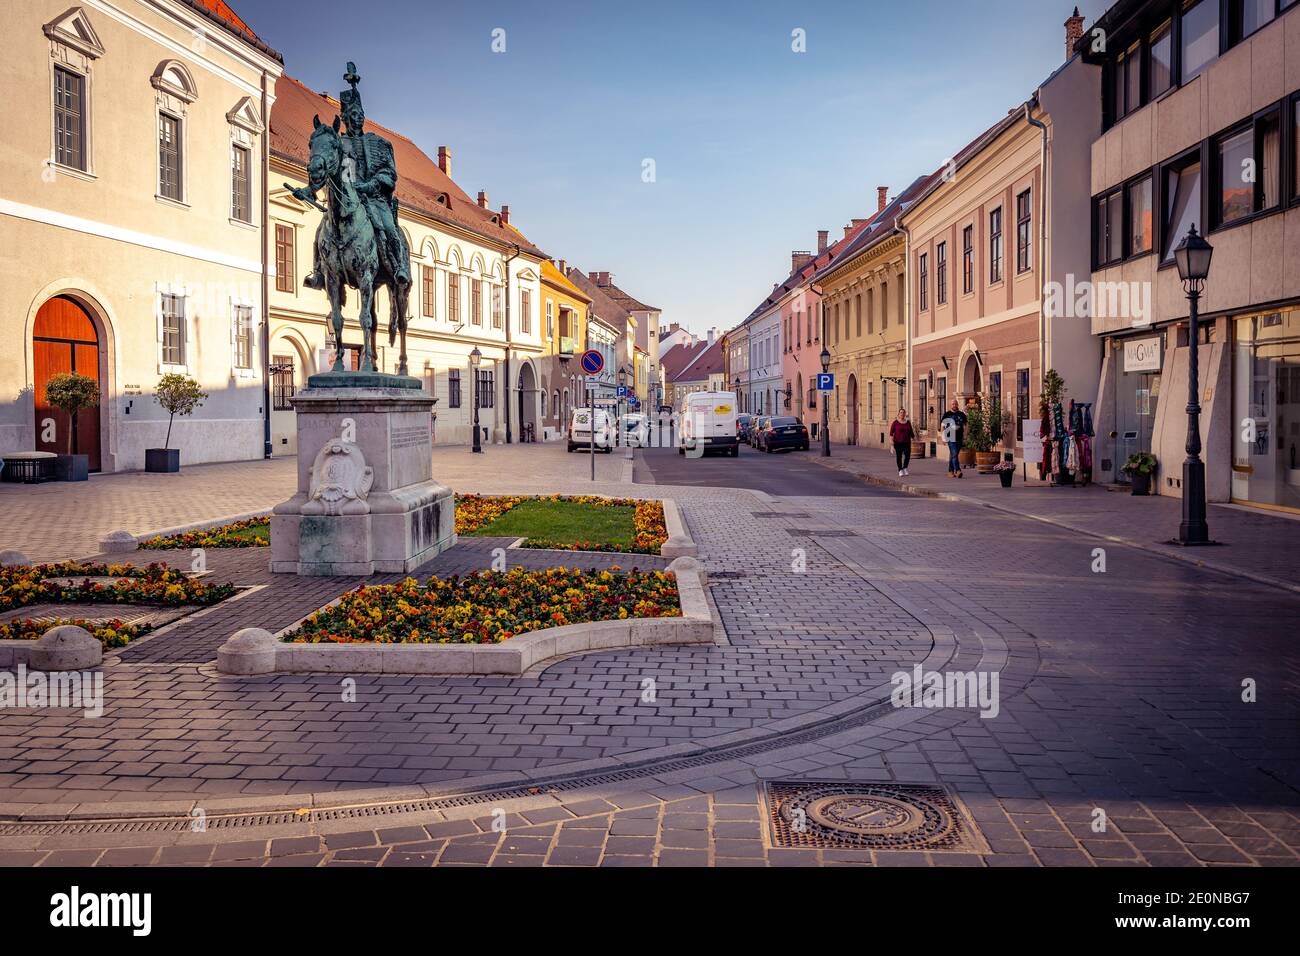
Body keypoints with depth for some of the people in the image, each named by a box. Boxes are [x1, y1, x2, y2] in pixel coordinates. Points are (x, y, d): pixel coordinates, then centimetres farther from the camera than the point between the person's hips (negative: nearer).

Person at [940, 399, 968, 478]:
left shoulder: (962, 414, 12)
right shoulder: (947, 414, 4)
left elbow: (964, 426, 15)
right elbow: (942, 425, 5)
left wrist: (965, 436, 6)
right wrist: (943, 436, -3)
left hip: (959, 438, 4)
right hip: (951, 438, -4)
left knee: (953, 454, 11)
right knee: (954, 454, -14)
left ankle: (950, 471, 20)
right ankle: (957, 471, -22)